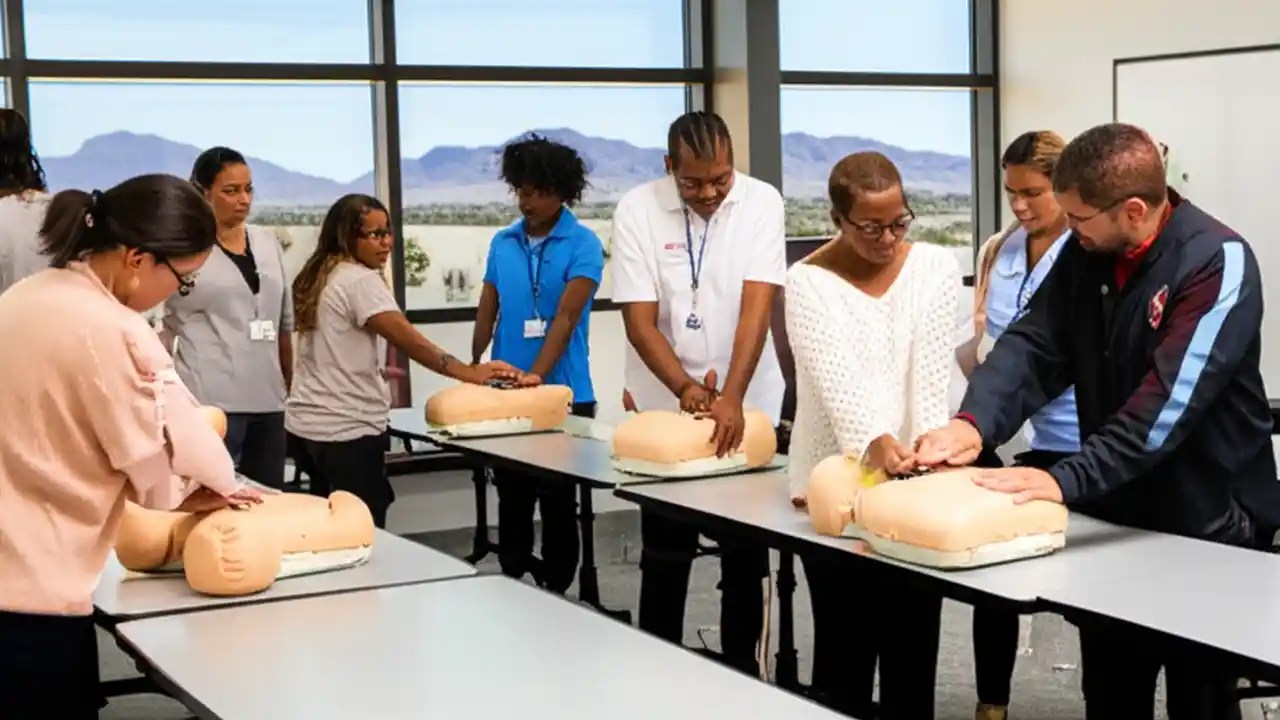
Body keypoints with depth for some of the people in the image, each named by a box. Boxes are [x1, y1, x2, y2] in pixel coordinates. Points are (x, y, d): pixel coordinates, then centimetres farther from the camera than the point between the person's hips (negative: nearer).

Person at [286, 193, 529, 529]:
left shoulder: (318, 278, 13)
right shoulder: (360, 281, -14)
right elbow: (409, 340, -24)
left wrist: (376, 370, 23)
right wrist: (471, 373, -30)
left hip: (309, 424, 9)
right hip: (347, 429, -9)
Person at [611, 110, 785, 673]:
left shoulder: (761, 202, -9)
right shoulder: (637, 211, -9)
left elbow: (756, 308, -18)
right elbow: (639, 321, -11)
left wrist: (731, 398, -28)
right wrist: (686, 387, -25)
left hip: (746, 404, 0)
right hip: (664, 405, 0)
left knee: (746, 553, 8)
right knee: (665, 555, 8)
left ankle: (742, 667, 21)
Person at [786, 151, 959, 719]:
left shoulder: (936, 268, 2)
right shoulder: (808, 283, -6)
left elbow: (932, 369, -8)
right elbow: (837, 375, -20)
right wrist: (876, 442, -38)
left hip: (911, 476, 2)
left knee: (914, 650, 7)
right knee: (845, 651, 1)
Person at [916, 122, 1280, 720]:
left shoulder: (1218, 264, -21)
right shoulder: (1084, 252, 0)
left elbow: (1168, 400, -30)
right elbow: (1033, 344, -5)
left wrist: (1066, 481, -37)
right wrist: (975, 421, -24)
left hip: (1205, 527, -6)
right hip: (1112, 514, 6)